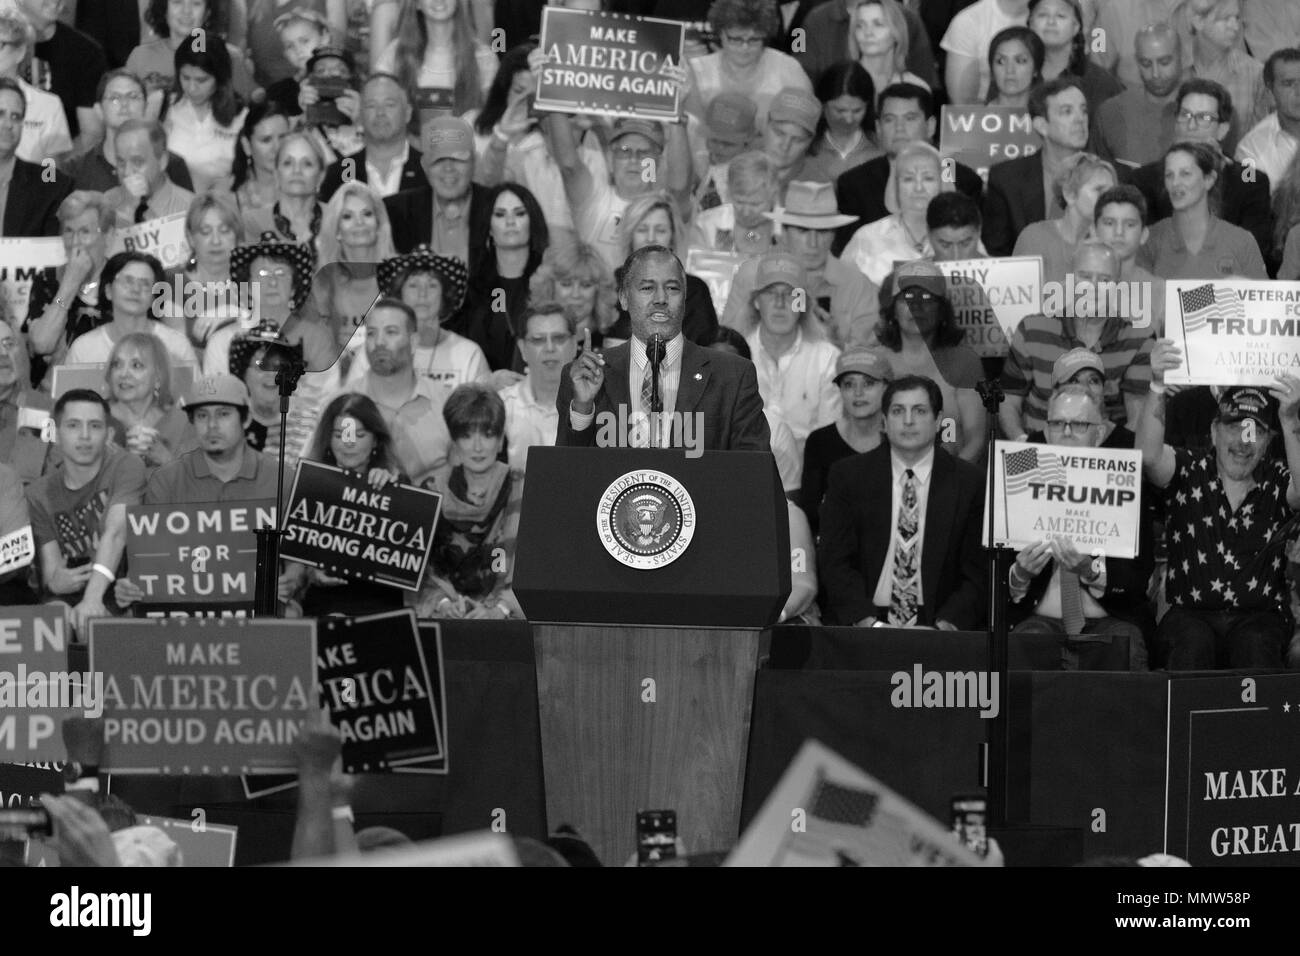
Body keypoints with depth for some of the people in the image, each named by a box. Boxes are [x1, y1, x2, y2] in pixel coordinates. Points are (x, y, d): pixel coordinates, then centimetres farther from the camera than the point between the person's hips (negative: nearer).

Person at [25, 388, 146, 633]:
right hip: (68, 602, 3)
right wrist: (55, 581, -27)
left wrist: (93, 598, -38)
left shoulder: (126, 467, -5)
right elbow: (49, 567, 1)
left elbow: (116, 532, -21)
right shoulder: (39, 494, 8)